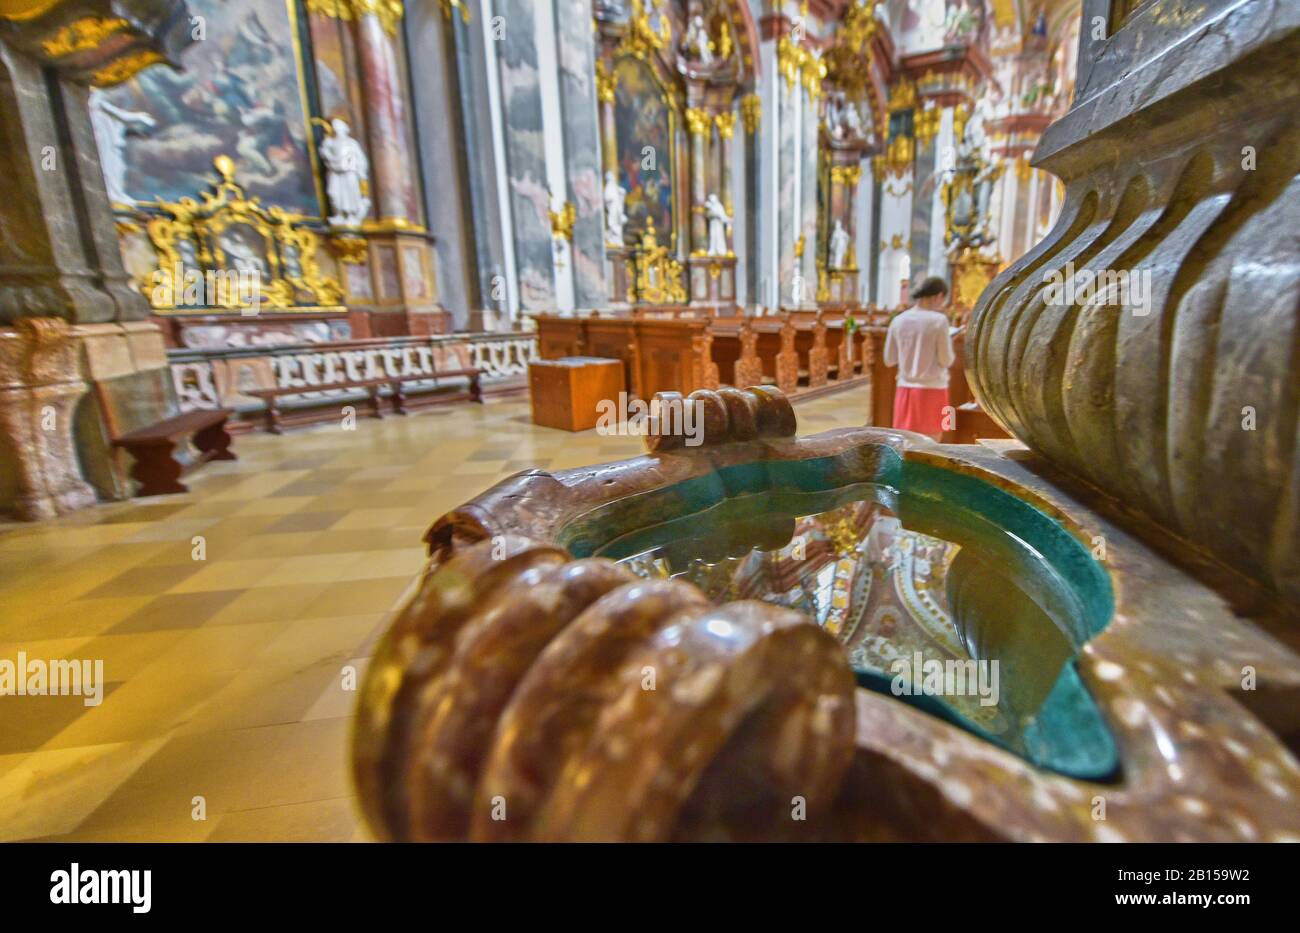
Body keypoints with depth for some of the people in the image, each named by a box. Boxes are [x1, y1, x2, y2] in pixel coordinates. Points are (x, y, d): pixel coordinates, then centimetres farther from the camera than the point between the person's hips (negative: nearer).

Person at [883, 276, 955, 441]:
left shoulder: (898, 320, 2)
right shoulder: (939, 320, -10)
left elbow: (889, 360, 7)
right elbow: (946, 361, -7)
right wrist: (948, 341, 10)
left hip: (905, 388, 4)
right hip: (932, 389, -4)